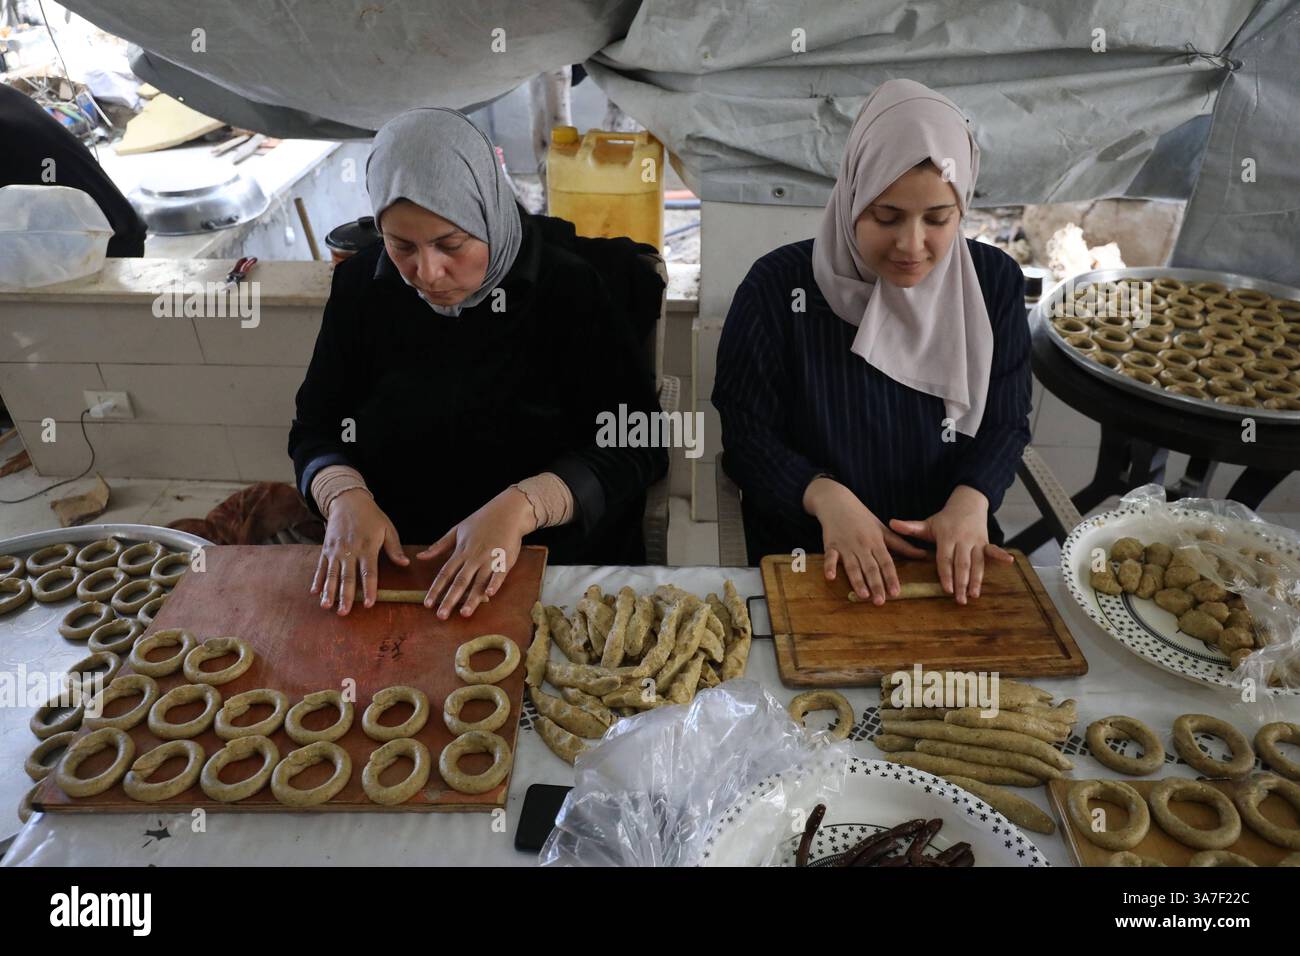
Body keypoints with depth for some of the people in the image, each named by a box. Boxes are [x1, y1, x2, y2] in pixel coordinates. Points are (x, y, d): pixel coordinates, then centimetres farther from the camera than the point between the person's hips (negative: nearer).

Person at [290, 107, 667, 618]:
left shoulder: (571, 288, -8)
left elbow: (636, 448, -10)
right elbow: (313, 429, 8)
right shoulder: (361, 285, 3)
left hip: (553, 570, -1)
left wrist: (522, 506, -25)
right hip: (387, 568, 2)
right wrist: (345, 497, -15)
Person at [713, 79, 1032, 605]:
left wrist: (970, 501, -17)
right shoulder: (779, 285, -10)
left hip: (953, 550, 3)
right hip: (806, 555, -2)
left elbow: (1006, 422, 3)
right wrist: (826, 497, -25)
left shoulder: (995, 281, 0)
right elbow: (746, 434, -8)